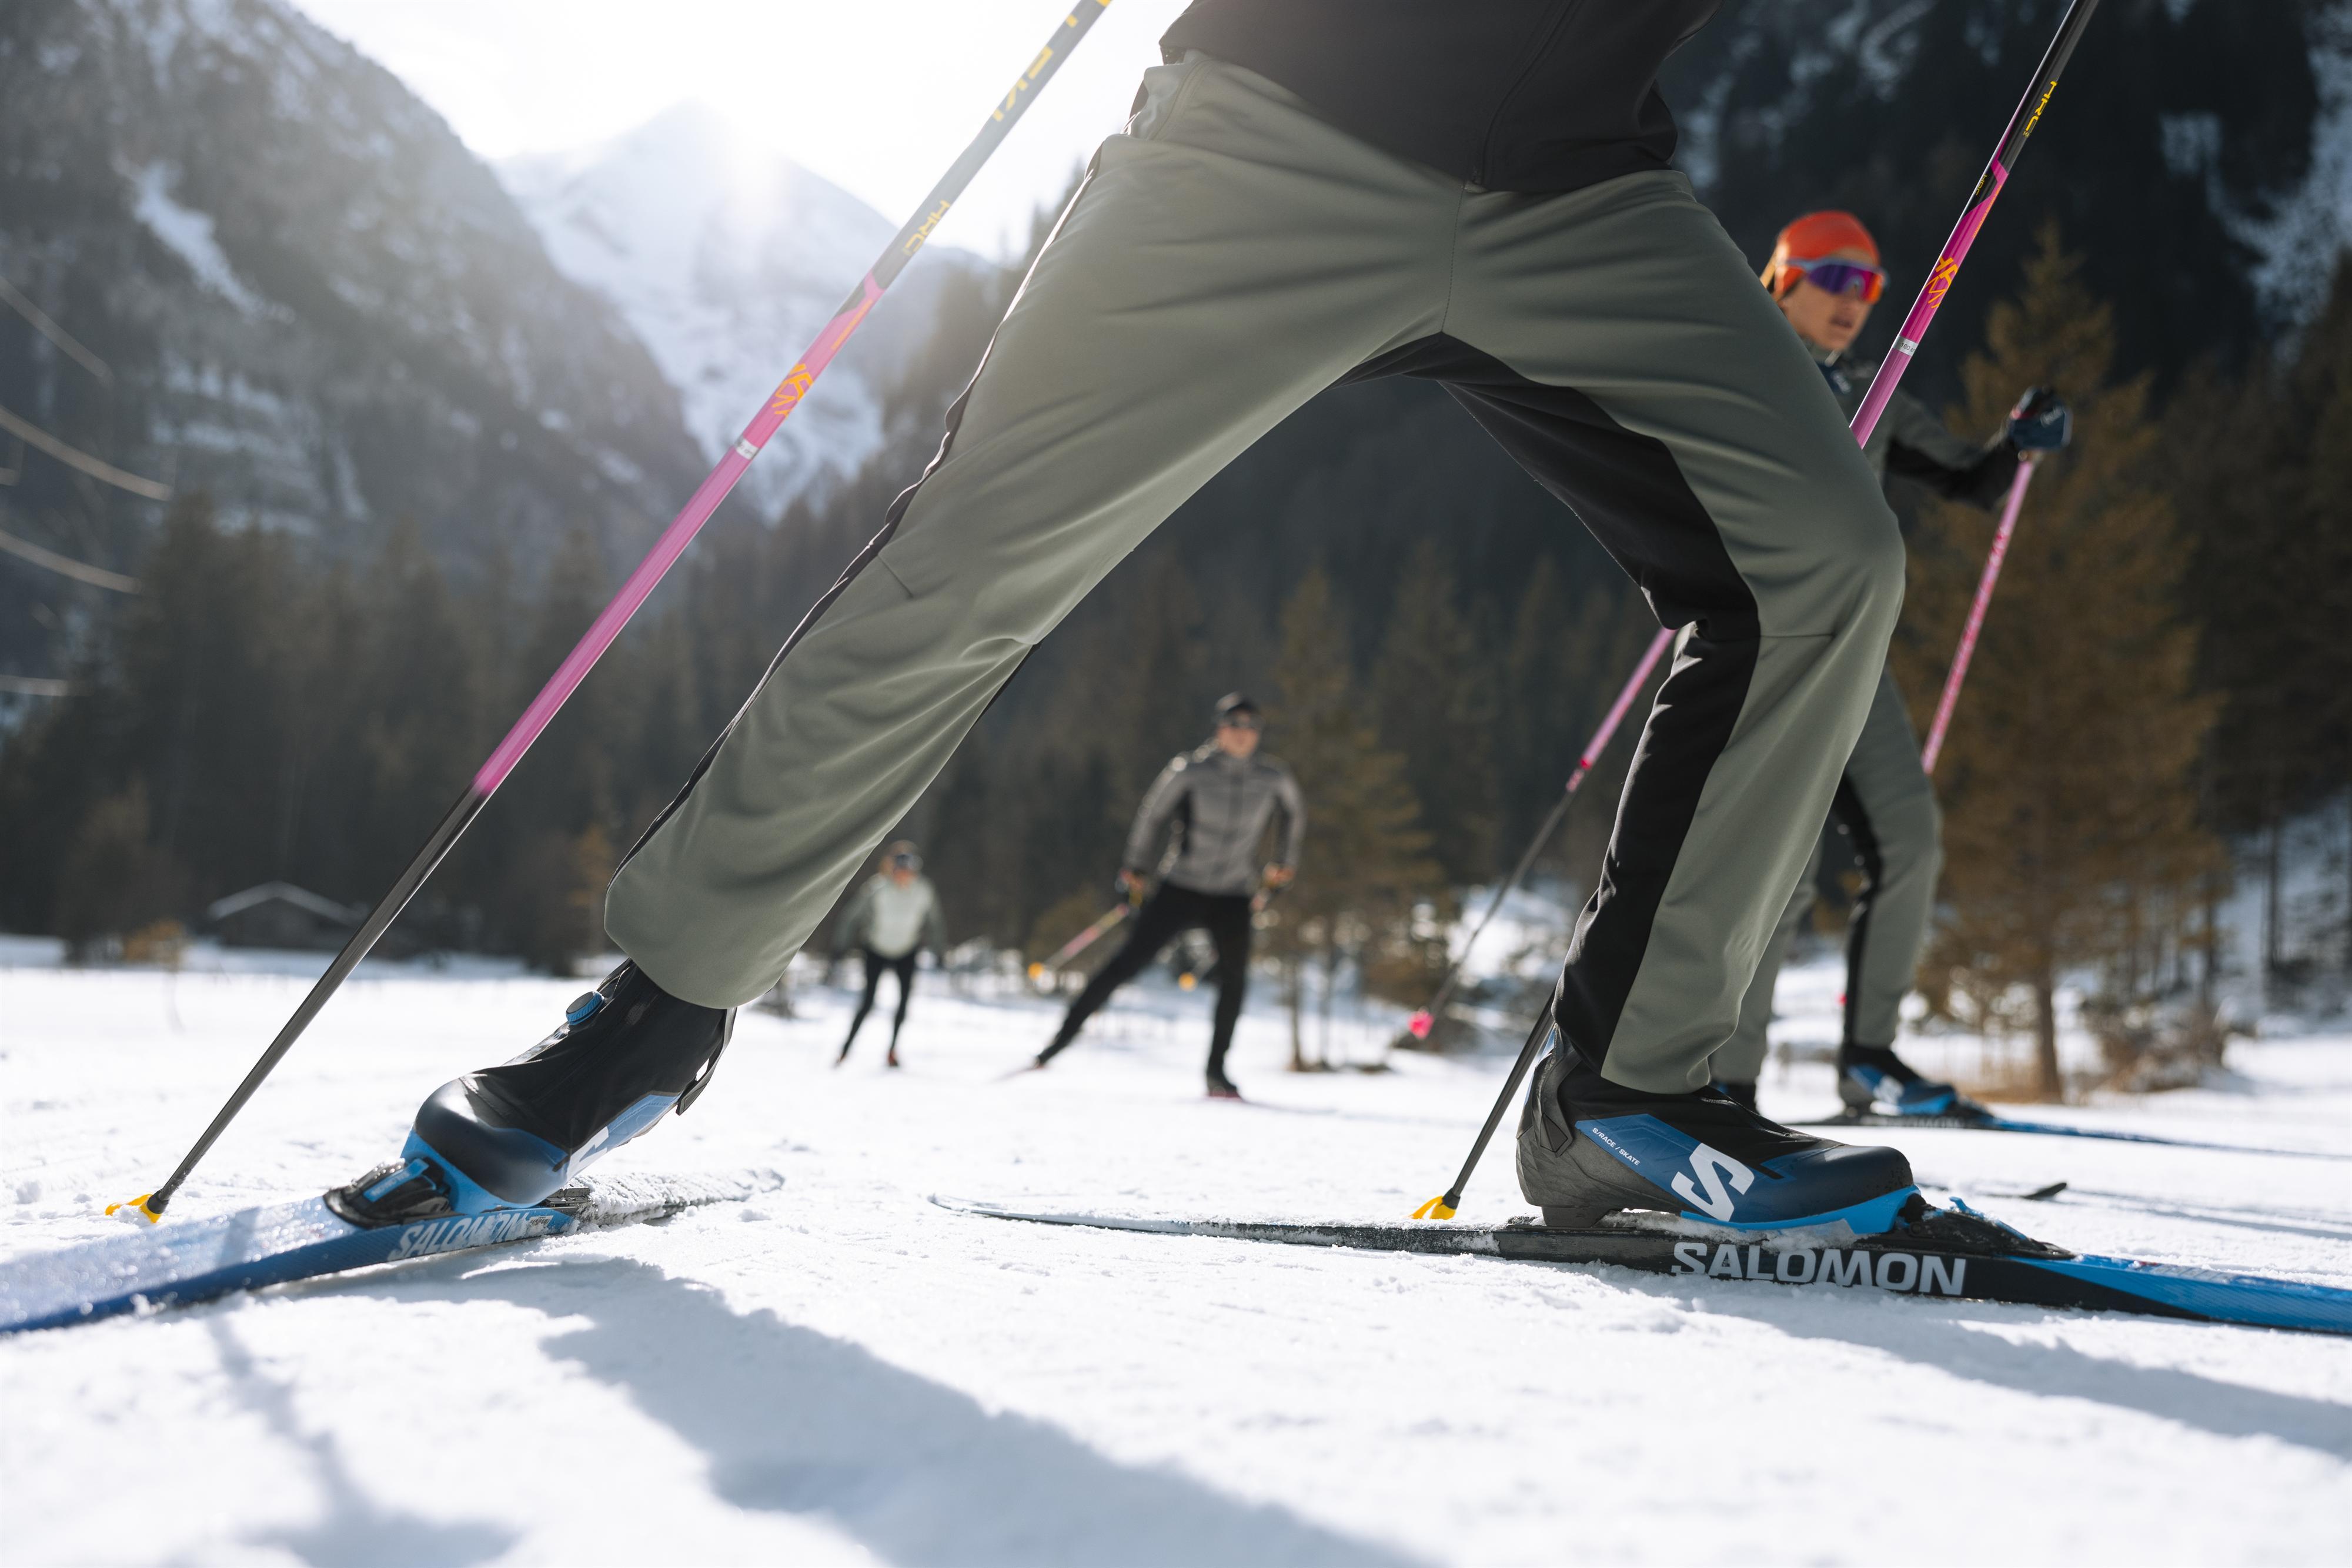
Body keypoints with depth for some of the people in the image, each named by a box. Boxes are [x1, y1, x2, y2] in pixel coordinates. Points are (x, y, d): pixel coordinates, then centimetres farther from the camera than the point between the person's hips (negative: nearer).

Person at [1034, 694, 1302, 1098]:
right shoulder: (1190, 769, -7)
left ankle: (1216, 1072, -4)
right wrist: (1136, 866, 7)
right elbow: (1153, 814, 5)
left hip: (1234, 897, 2)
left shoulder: (1274, 779, 0)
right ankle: (1063, 1036, 1)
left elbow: (1295, 813, 22)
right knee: (1127, 963, -7)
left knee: (1235, 977, -17)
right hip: (1181, 889, -2)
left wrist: (1285, 860, 21)